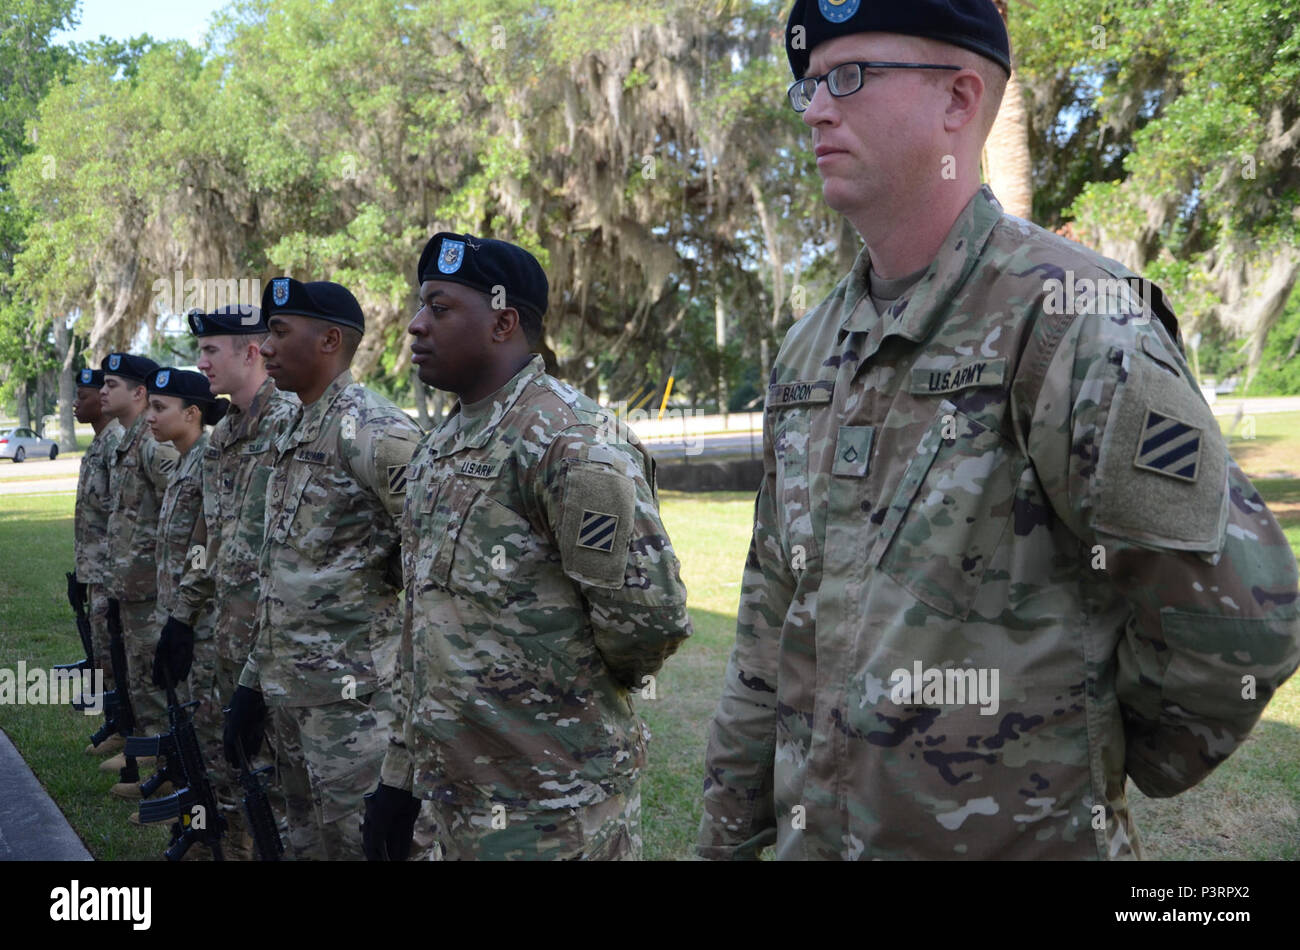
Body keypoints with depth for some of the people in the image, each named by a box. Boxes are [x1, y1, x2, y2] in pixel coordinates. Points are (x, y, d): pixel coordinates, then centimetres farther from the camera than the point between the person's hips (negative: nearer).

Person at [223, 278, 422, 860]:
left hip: (352, 698, -9)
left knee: (356, 842, 0)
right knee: (306, 842, 19)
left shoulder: (370, 429, -16)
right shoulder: (294, 436, 14)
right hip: (287, 691, 9)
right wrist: (253, 681, 18)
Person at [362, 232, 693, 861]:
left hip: (551, 817, -8)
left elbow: (650, 612, -22)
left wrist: (584, 691, -3)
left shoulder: (567, 441, -17)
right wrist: (401, 774, 14)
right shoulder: (436, 452, 11)